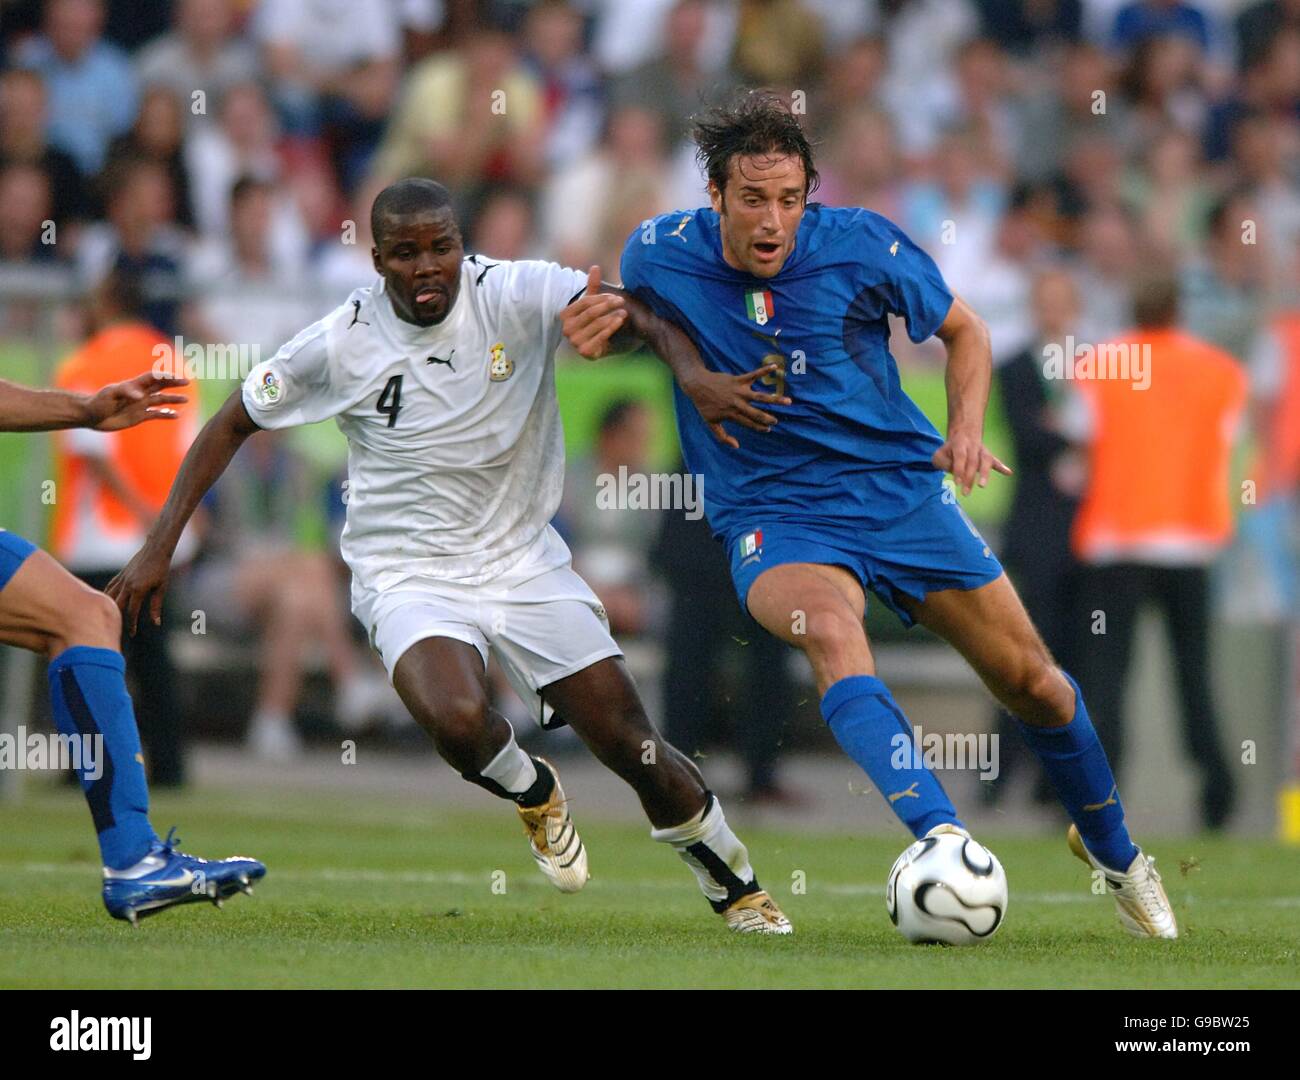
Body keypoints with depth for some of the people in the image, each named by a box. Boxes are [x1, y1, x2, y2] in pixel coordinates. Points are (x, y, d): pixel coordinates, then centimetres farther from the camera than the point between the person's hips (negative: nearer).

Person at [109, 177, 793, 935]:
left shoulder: (515, 297, -12)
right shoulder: (341, 344, -10)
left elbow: (628, 308, -26)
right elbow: (233, 424, 2)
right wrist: (159, 550, -1)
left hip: (524, 560, 1)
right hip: (411, 577, -1)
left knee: (633, 747, 0)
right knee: (457, 720, -32)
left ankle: (737, 886, 28)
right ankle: (532, 791, 5)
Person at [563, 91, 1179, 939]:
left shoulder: (862, 247, -10)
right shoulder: (661, 255, -8)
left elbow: (964, 330, 6)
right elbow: (640, 311, 18)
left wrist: (967, 429, -10)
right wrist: (610, 324, -5)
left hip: (898, 487, 1)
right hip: (773, 517, -1)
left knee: (1032, 682, 5)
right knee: (828, 630, -36)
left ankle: (1114, 852, 33)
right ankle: (939, 838, -49)